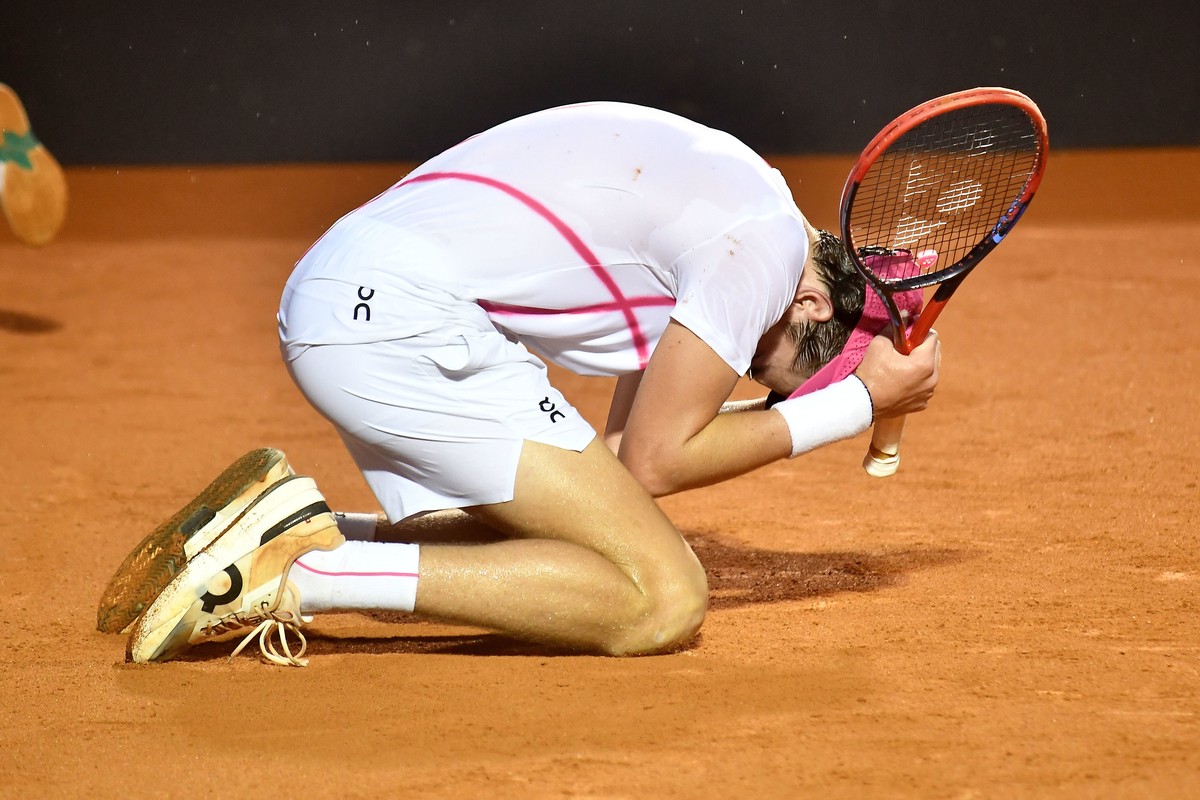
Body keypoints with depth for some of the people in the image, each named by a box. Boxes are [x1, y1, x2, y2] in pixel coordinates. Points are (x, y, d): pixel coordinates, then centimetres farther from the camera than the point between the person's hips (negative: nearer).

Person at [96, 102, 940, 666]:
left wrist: (859, 395, 15)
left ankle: (289, 528, 4)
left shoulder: (718, 198, 22)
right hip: (407, 319, -10)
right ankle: (303, 578, -18)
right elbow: (652, 461, -4)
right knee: (663, 602, -11)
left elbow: (626, 445, 20)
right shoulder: (768, 240, -6)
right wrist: (857, 405, 2)